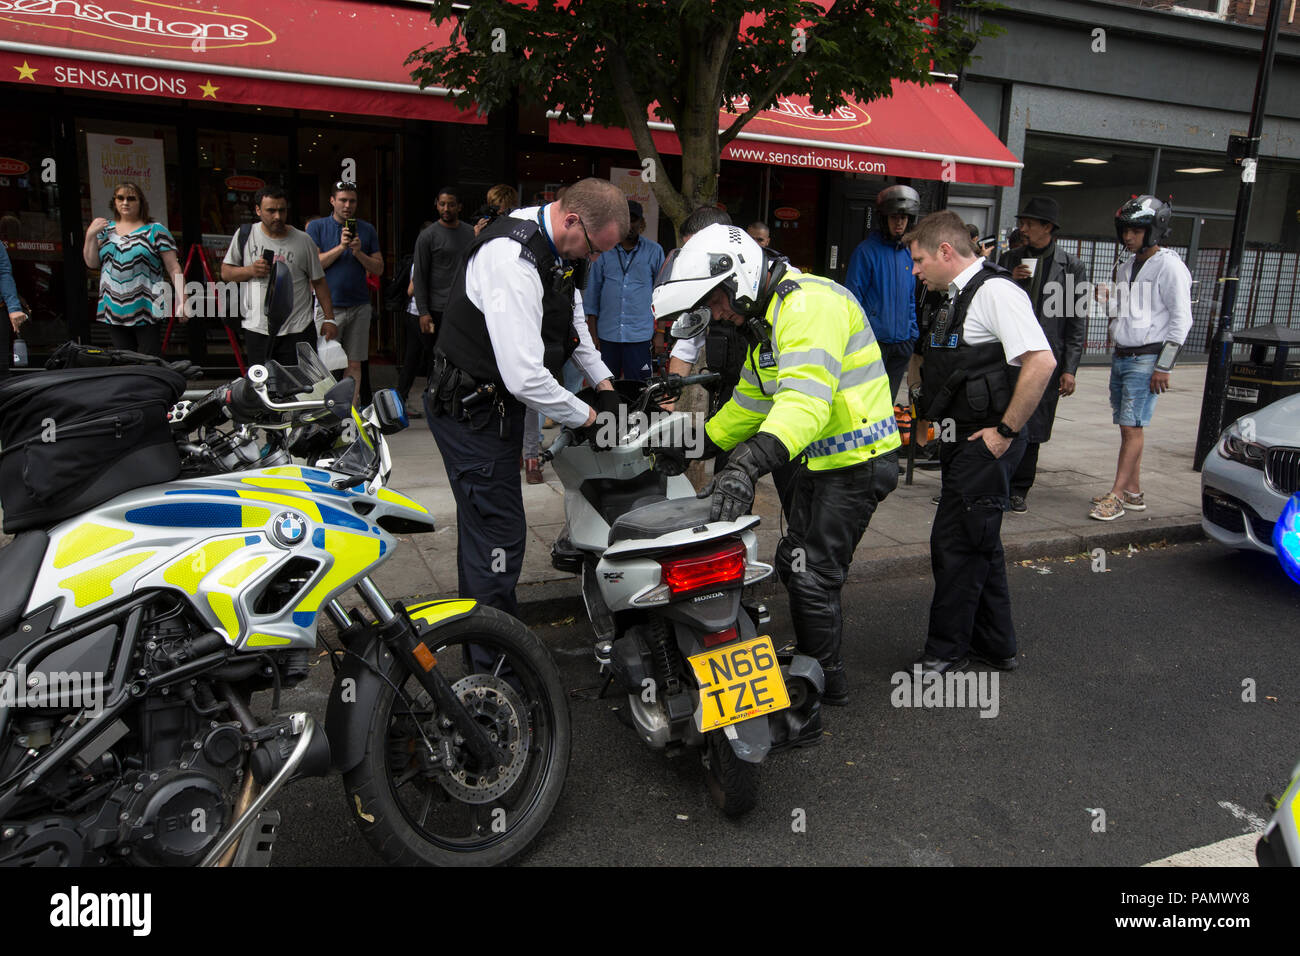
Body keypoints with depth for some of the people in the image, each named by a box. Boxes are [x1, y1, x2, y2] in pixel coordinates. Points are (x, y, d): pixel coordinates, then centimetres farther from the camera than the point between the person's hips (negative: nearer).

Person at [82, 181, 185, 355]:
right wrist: (90, 235, 0)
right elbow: (92, 263, 12)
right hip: (114, 312, 5)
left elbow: (174, 268, -3)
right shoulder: (106, 229, 16)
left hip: (146, 312, -4)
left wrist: (182, 301, -12)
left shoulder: (155, 230, 2)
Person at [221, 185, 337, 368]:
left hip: (297, 331, -2)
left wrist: (329, 319, 2)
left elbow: (319, 281, 7)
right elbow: (225, 272, 12)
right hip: (257, 330, 2)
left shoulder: (303, 241, 2)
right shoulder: (245, 234, 6)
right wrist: (250, 271, -8)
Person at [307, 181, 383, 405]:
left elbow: (379, 269, 9)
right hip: (328, 305, -2)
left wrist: (359, 253, -8)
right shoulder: (316, 227, 5)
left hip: (359, 306, 3)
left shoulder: (367, 230, 12)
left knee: (354, 364, 5)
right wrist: (340, 247, -14)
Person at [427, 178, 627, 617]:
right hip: (473, 411, -10)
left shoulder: (558, 247, 2)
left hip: (498, 404, 10)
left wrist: (603, 382, 12)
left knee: (484, 525, 21)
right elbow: (525, 377, -34)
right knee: (500, 533, -7)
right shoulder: (512, 260, -30)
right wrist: (586, 417, -20)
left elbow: (573, 314, 20)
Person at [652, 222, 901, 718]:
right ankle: (807, 657, 36)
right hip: (818, 461, 10)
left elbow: (806, 397, -38)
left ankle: (828, 679, 16)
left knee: (813, 575, -4)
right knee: (794, 562, 18)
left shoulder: (810, 304, -23)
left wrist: (749, 464, -49)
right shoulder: (765, 320, 12)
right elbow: (749, 402, 21)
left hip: (855, 463, -10)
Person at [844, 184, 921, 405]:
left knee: (888, 399, 14)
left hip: (901, 342, 6)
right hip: (873, 340, -6)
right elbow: (854, 295, -8)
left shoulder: (908, 253, 11)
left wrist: (913, 335, 13)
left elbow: (911, 299, 17)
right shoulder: (866, 251, -7)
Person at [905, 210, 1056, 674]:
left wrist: (1005, 431, -21)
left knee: (955, 544, -4)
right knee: (980, 543, 17)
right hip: (963, 440, 10)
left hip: (986, 441, -10)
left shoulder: (995, 290, -15)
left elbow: (1041, 362, -25)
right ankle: (995, 645, 30)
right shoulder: (958, 297, 15)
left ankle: (946, 651, 10)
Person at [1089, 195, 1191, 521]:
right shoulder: (1125, 269, 15)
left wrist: (1163, 365, -14)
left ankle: (1116, 496, -8)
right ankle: (1133, 492, 16)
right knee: (1127, 426, 9)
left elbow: (1181, 319, -11)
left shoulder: (1169, 266, -8)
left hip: (1147, 359, -7)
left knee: (1132, 426, -9)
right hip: (1121, 357, 8)